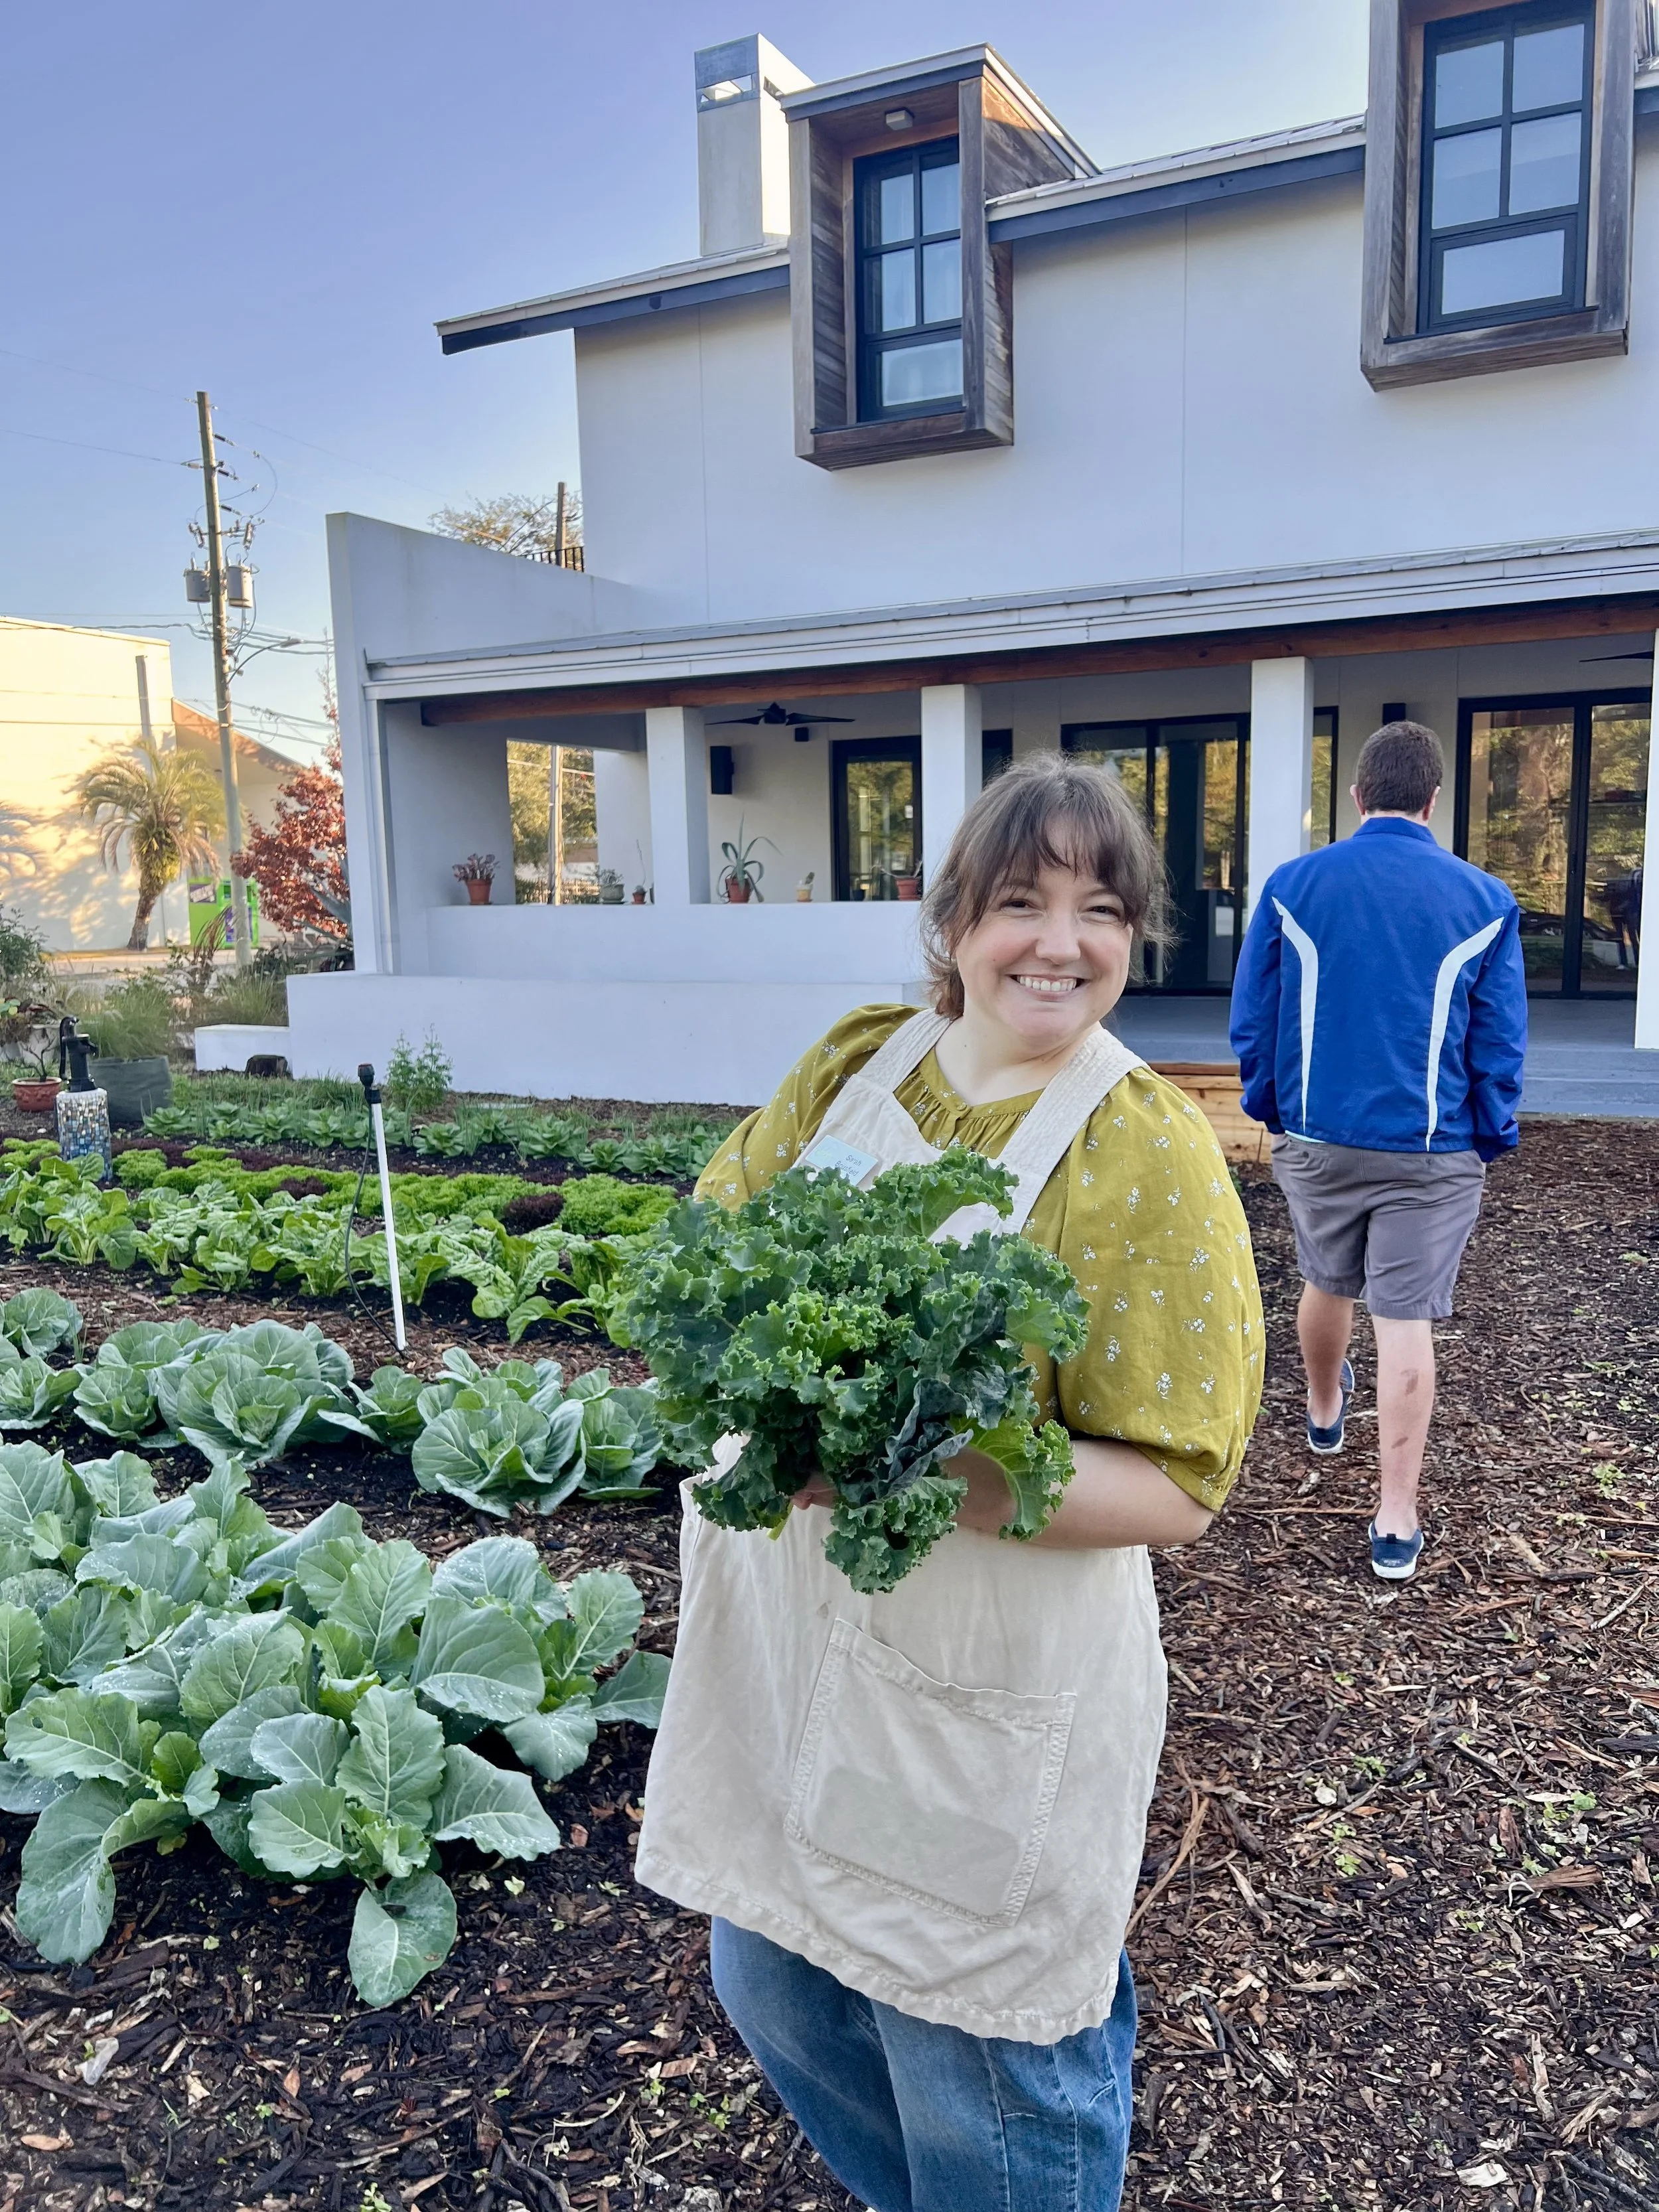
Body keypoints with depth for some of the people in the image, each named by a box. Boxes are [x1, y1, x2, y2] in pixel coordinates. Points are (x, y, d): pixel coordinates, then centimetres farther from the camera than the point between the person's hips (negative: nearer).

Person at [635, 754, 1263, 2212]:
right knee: (771, 1991, 26)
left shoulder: (1152, 1157, -16)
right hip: (780, 1629, 6)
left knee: (982, 2094, 14)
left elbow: (1174, 1486, -16)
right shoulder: (854, 1066, -1)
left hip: (987, 1692, -5)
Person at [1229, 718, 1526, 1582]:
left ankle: (1324, 1410, 50)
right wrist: (1490, 1143, 9)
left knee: (1327, 1284, 23)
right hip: (1432, 1152, -2)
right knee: (1406, 1323, 2)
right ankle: (1396, 1522, 8)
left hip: (1317, 1139, 2)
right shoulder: (1483, 901, -5)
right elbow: (1499, 1045, -2)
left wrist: (1271, 1112, 14)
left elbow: (1251, 1019, 1)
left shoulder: (1292, 885, -3)